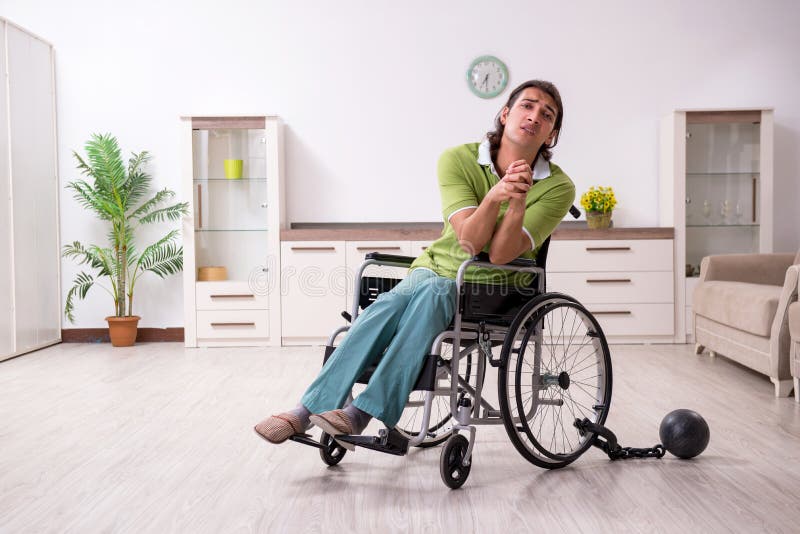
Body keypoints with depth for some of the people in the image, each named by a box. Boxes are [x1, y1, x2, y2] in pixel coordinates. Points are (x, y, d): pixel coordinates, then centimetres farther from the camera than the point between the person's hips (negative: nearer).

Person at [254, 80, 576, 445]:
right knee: (390, 304, -31)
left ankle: (362, 413, -37)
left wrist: (518, 201, -29)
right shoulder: (458, 159, -4)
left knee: (433, 292, -34)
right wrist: (495, 196, -32)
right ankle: (308, 410, -30)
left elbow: (500, 255, -15)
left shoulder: (558, 187, -7)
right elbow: (470, 241, -15)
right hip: (436, 268, 2)